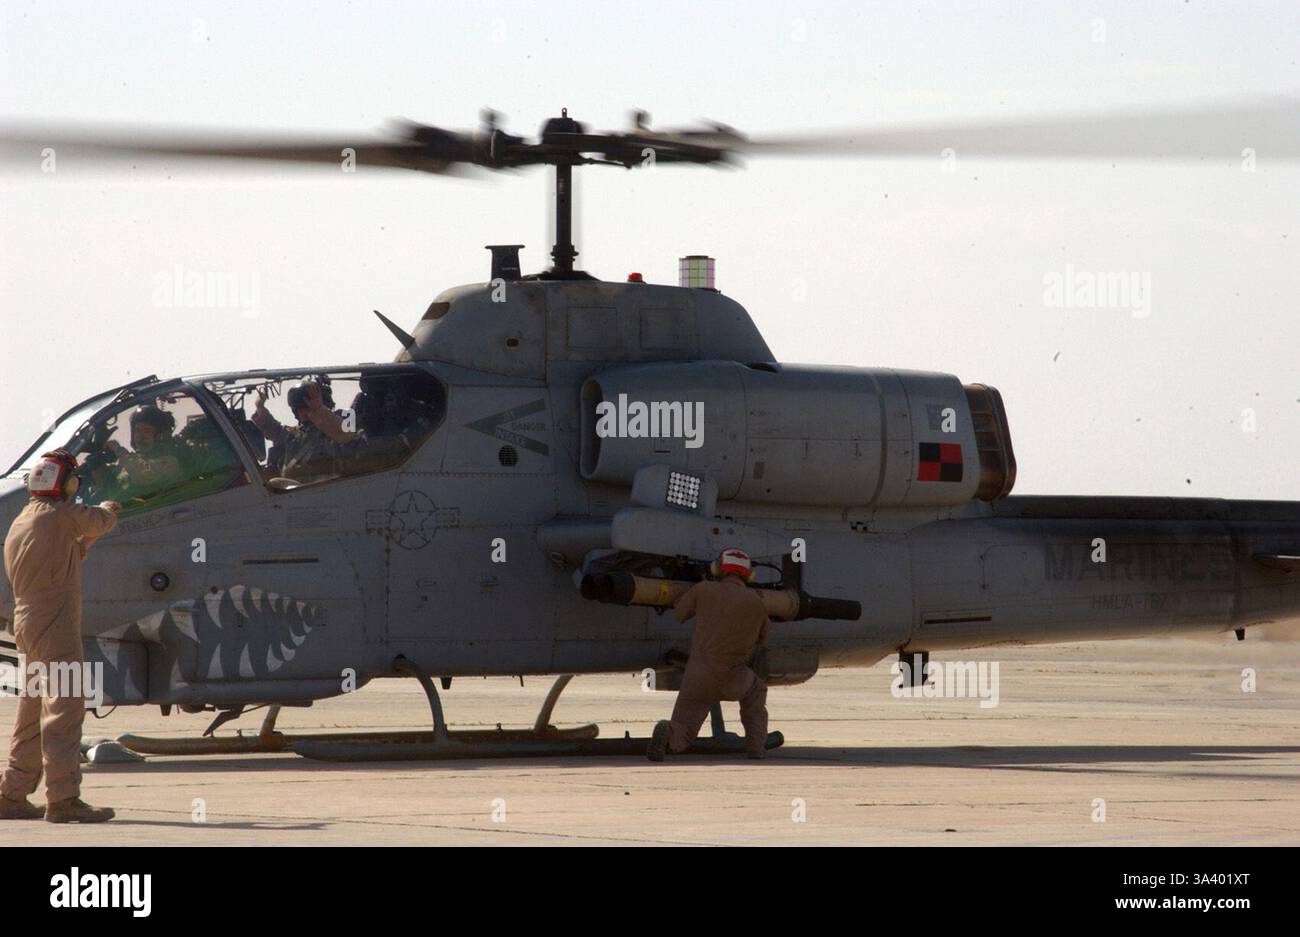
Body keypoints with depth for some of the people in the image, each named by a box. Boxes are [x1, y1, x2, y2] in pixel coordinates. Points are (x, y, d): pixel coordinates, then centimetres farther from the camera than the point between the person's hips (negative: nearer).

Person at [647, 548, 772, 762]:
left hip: (697, 678, 0)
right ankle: (756, 745, 24)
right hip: (731, 680, 0)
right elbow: (762, 637, 22)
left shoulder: (704, 590, 2)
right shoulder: (756, 603, 4)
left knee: (679, 740, 8)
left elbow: (676, 615, 16)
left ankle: (666, 733, -27)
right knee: (755, 689, 35)